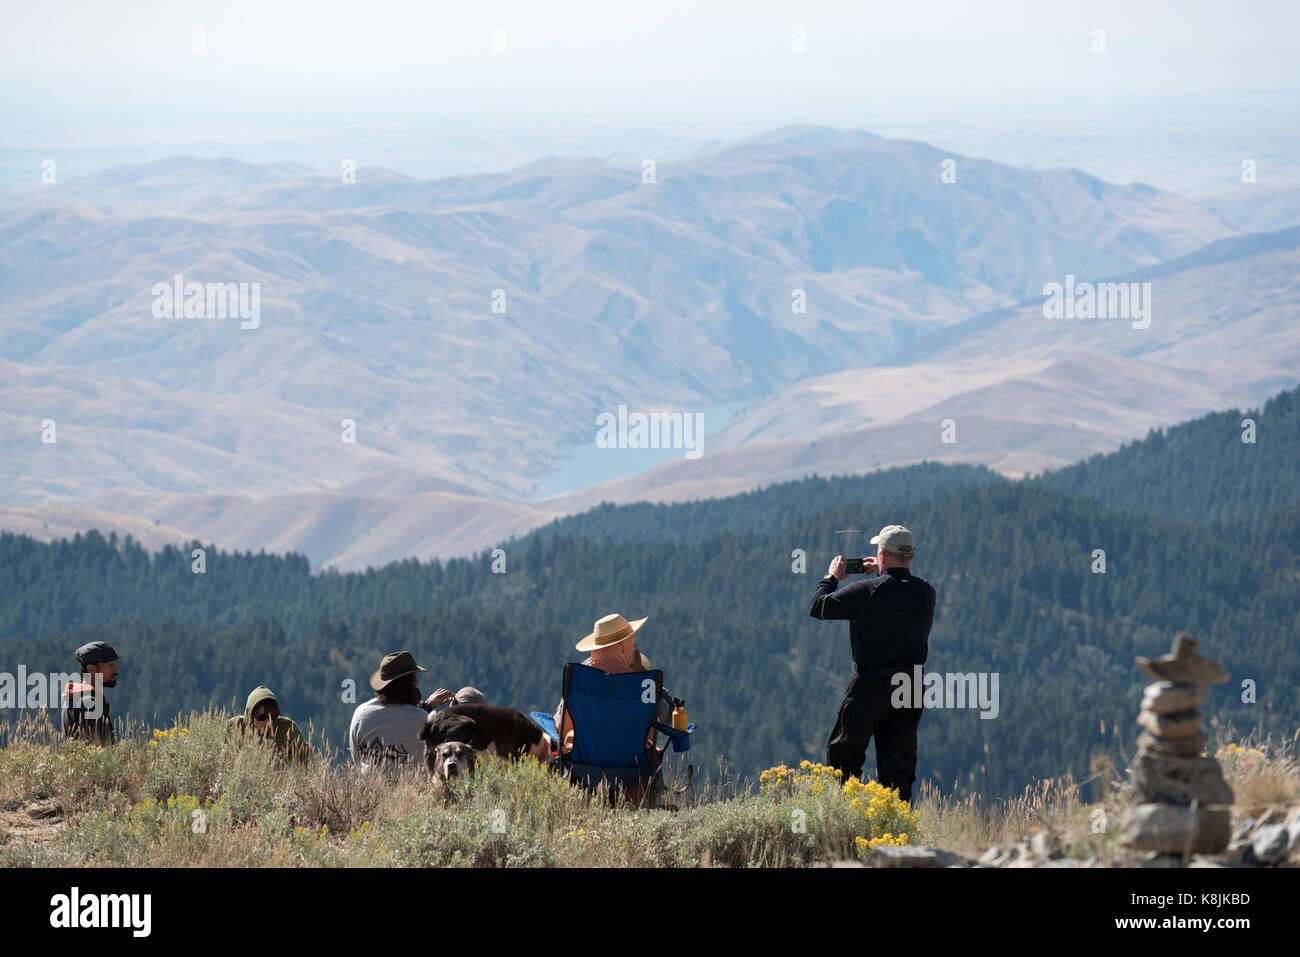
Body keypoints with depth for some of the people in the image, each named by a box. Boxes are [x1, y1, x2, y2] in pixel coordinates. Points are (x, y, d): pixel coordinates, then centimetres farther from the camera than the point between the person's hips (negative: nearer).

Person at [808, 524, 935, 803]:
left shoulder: (868, 591, -16)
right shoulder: (925, 592, -1)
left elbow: (818, 607, -7)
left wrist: (832, 577, 9)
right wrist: (883, 574, 24)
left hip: (870, 686, -5)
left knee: (843, 754, 7)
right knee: (898, 764, 9)